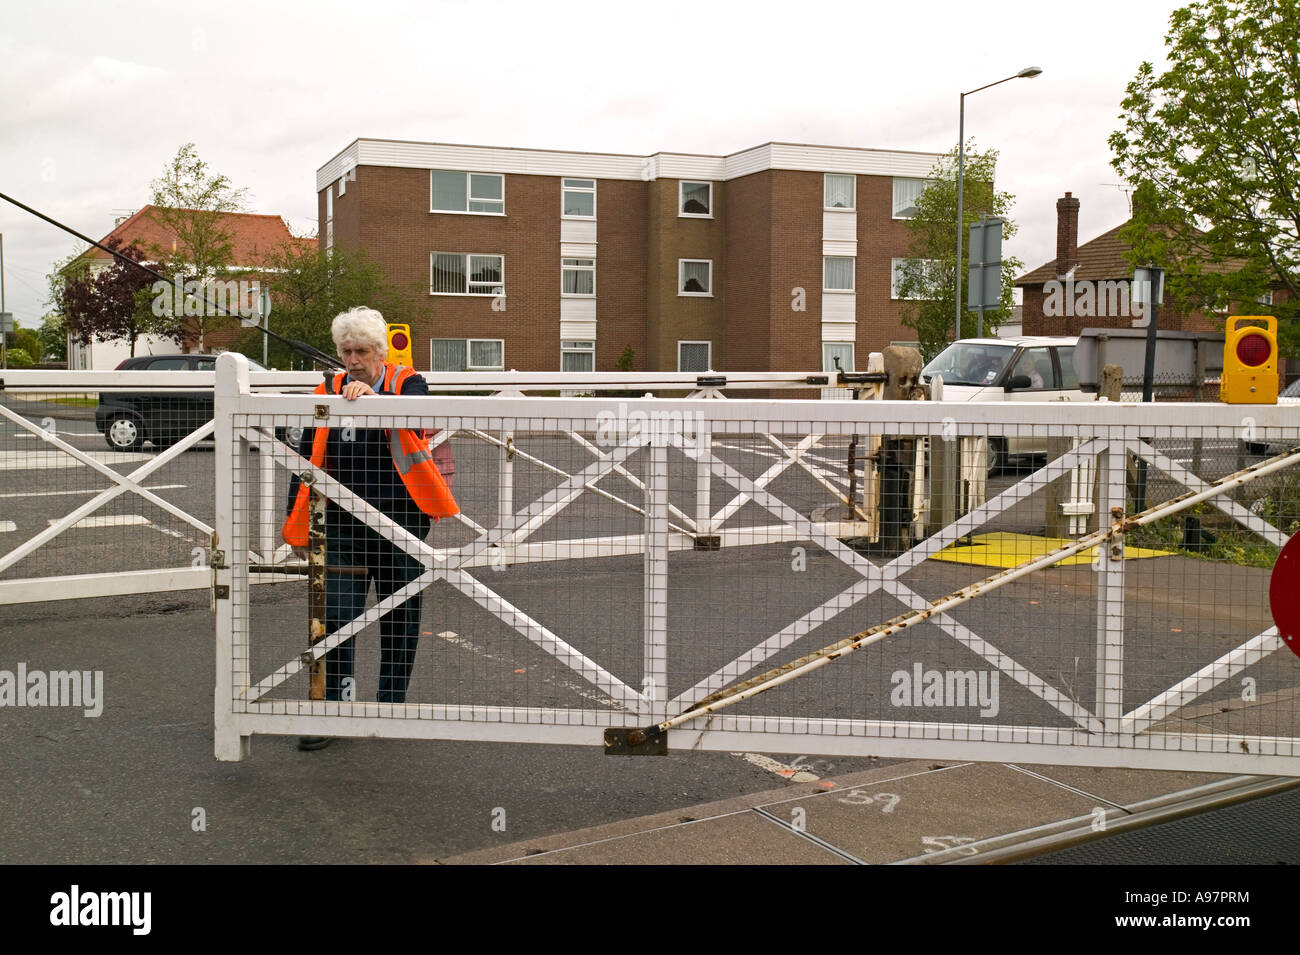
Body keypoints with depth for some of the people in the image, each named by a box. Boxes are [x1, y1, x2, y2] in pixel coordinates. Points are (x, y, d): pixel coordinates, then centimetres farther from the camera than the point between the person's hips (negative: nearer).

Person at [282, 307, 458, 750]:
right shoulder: (328, 393, 5)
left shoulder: (408, 383, 0)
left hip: (402, 522, -1)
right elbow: (308, 460, 10)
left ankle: (392, 705, 25)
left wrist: (373, 395, -40)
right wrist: (296, 522, 8)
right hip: (344, 525, 1)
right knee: (336, 618, -7)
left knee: (400, 620, 10)